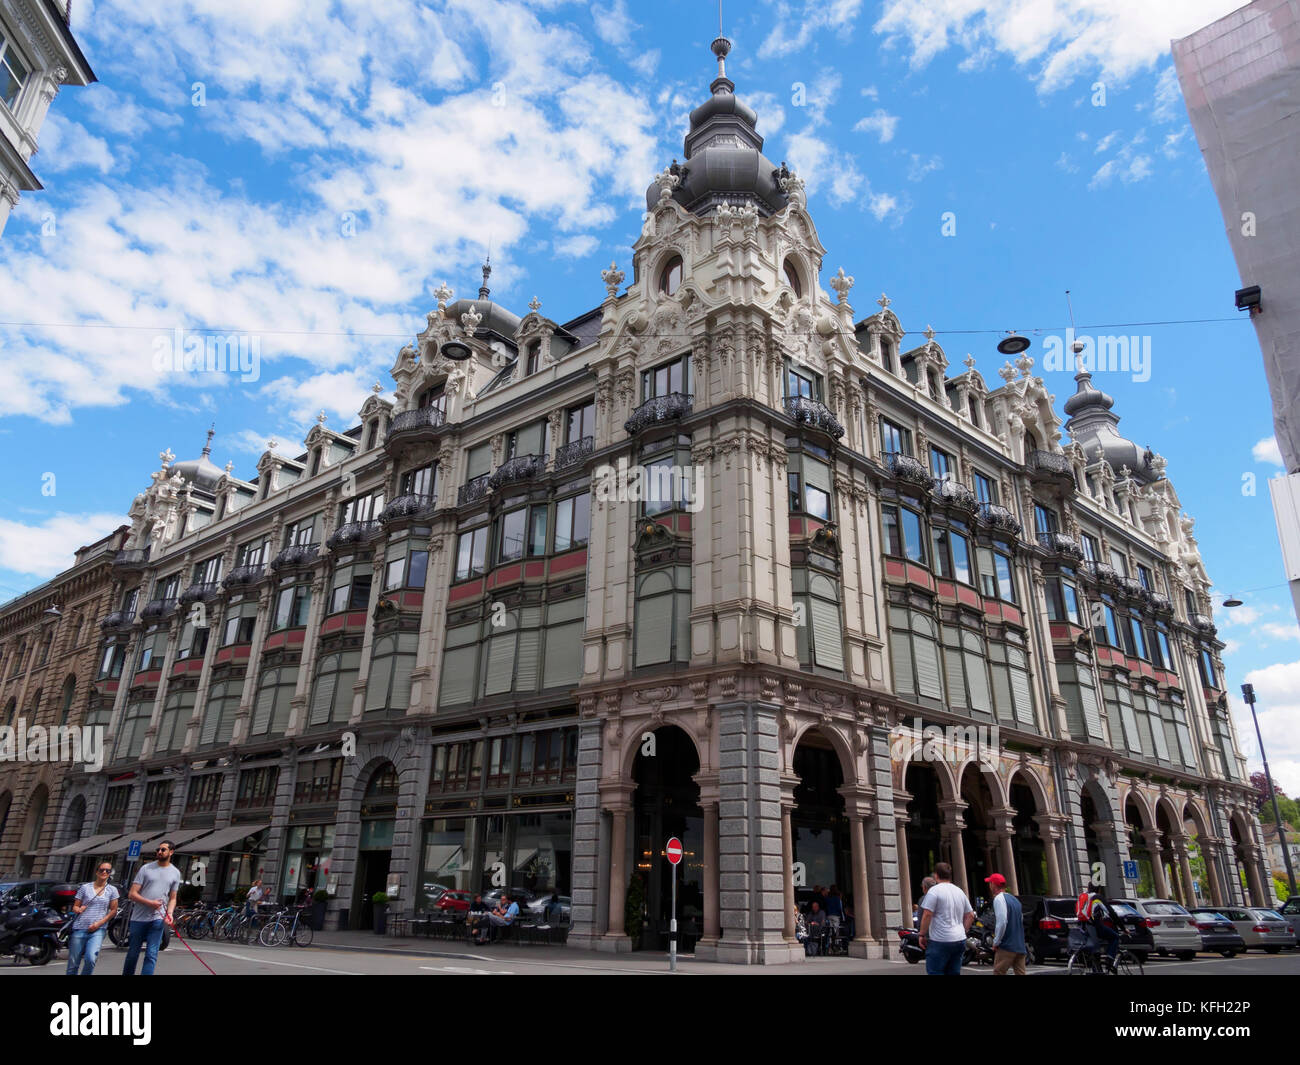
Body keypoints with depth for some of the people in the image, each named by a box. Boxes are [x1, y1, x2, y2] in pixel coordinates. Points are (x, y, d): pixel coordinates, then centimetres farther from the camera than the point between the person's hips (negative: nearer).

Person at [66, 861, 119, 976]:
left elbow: (113, 911, 6)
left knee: (90, 959, -22)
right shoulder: (85, 888, 8)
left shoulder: (112, 890, 7)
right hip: (80, 929, 1)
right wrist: (79, 909, -14)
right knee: (73, 963, 3)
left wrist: (99, 923, -6)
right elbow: (75, 907, 9)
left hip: (98, 930, -1)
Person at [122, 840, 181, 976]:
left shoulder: (175, 873, 8)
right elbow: (132, 894, -2)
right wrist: (149, 902, -16)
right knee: (132, 954, 12)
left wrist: (169, 913, -6)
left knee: (151, 955, -6)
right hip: (139, 918, 0)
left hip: (158, 919, 0)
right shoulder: (146, 868, 1)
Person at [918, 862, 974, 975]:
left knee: (934, 972, -3)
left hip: (940, 941, -7)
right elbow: (970, 915, 17)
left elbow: (927, 914, -16)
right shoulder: (960, 891, 13)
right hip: (960, 940, 7)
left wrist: (922, 935, -7)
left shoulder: (934, 890, -10)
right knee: (954, 973, 12)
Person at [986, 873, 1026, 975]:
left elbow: (1002, 922, -20)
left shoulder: (999, 898, -11)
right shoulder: (1014, 899, 16)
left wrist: (996, 942, -12)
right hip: (1020, 945, 8)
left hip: (1007, 946, -8)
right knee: (1020, 973, 7)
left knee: (998, 973, -3)